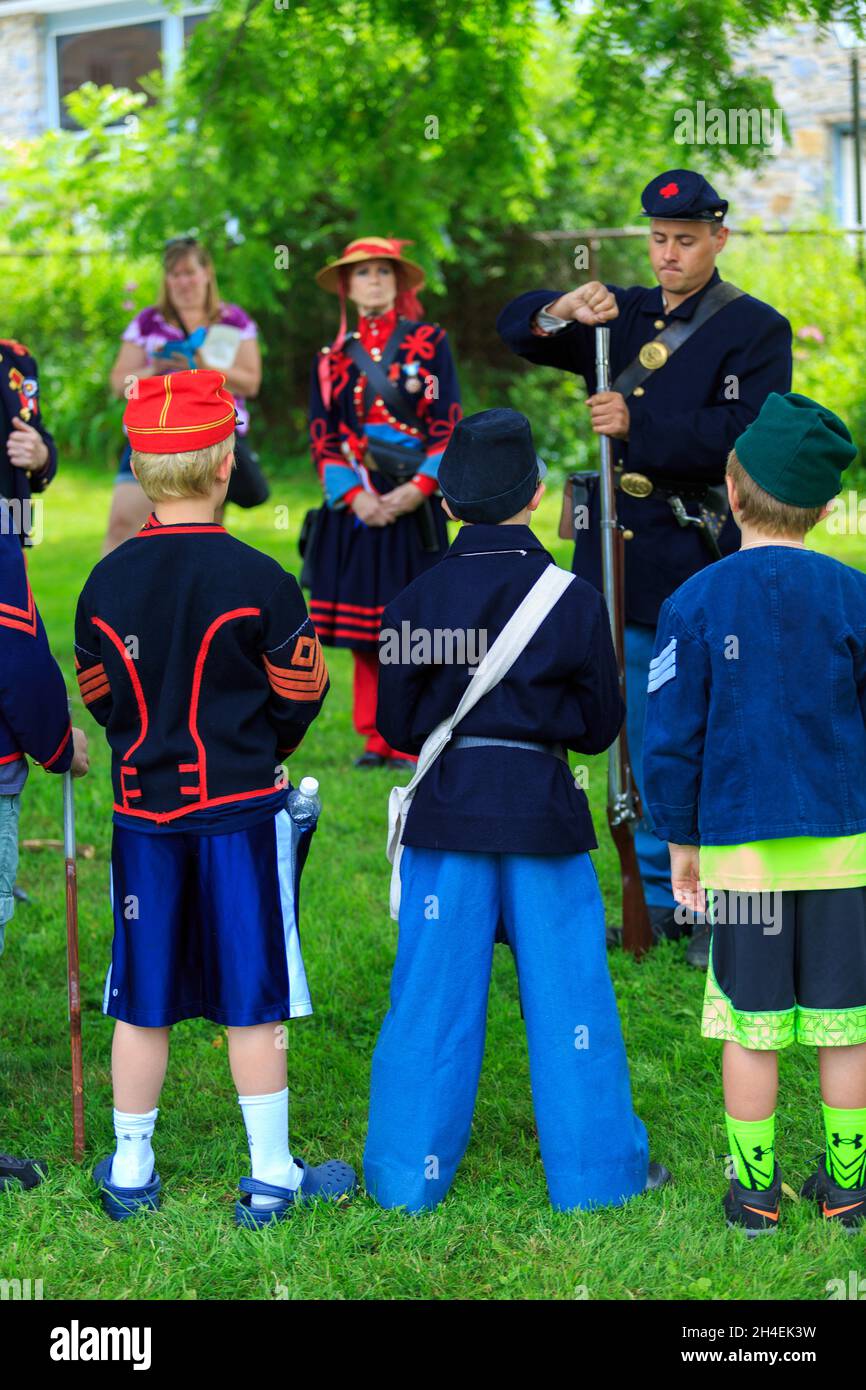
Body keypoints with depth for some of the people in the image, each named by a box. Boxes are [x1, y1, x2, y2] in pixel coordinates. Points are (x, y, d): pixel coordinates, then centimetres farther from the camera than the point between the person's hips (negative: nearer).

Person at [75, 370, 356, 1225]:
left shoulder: (105, 583, -2)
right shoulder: (257, 578, -12)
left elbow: (98, 701, 8)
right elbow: (300, 696, -3)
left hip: (142, 808, 3)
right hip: (242, 808, -3)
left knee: (142, 1001, 11)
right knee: (251, 1001, 4)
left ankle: (129, 1172, 20)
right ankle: (270, 1177, 11)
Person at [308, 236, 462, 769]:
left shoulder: (430, 342, 4)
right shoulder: (333, 358, 11)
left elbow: (449, 424, -2)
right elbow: (323, 438, 7)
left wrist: (417, 489, -13)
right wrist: (354, 496, -8)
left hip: (414, 503, -2)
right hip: (357, 507, 2)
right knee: (364, 630, 2)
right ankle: (376, 739, 10)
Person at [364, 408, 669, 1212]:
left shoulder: (415, 603, -3)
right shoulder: (574, 600, -5)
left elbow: (395, 726, 1)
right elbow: (600, 726, 0)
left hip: (446, 814, 1)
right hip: (544, 813, -1)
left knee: (434, 997, 8)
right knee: (567, 995, 9)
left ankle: (409, 1176, 13)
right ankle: (596, 1171, 17)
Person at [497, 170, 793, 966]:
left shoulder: (755, 330, -3)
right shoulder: (626, 317, 13)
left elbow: (746, 438, -15)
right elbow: (517, 329, 9)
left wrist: (639, 427, -23)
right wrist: (560, 312, -13)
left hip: (705, 566, -5)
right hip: (627, 565, 6)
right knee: (645, 745, 11)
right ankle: (659, 897, 21)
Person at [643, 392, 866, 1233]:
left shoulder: (694, 604, -5)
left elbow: (672, 741, -2)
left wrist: (680, 840, 9)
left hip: (741, 846, -1)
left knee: (749, 1028, 7)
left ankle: (756, 1191, 14)